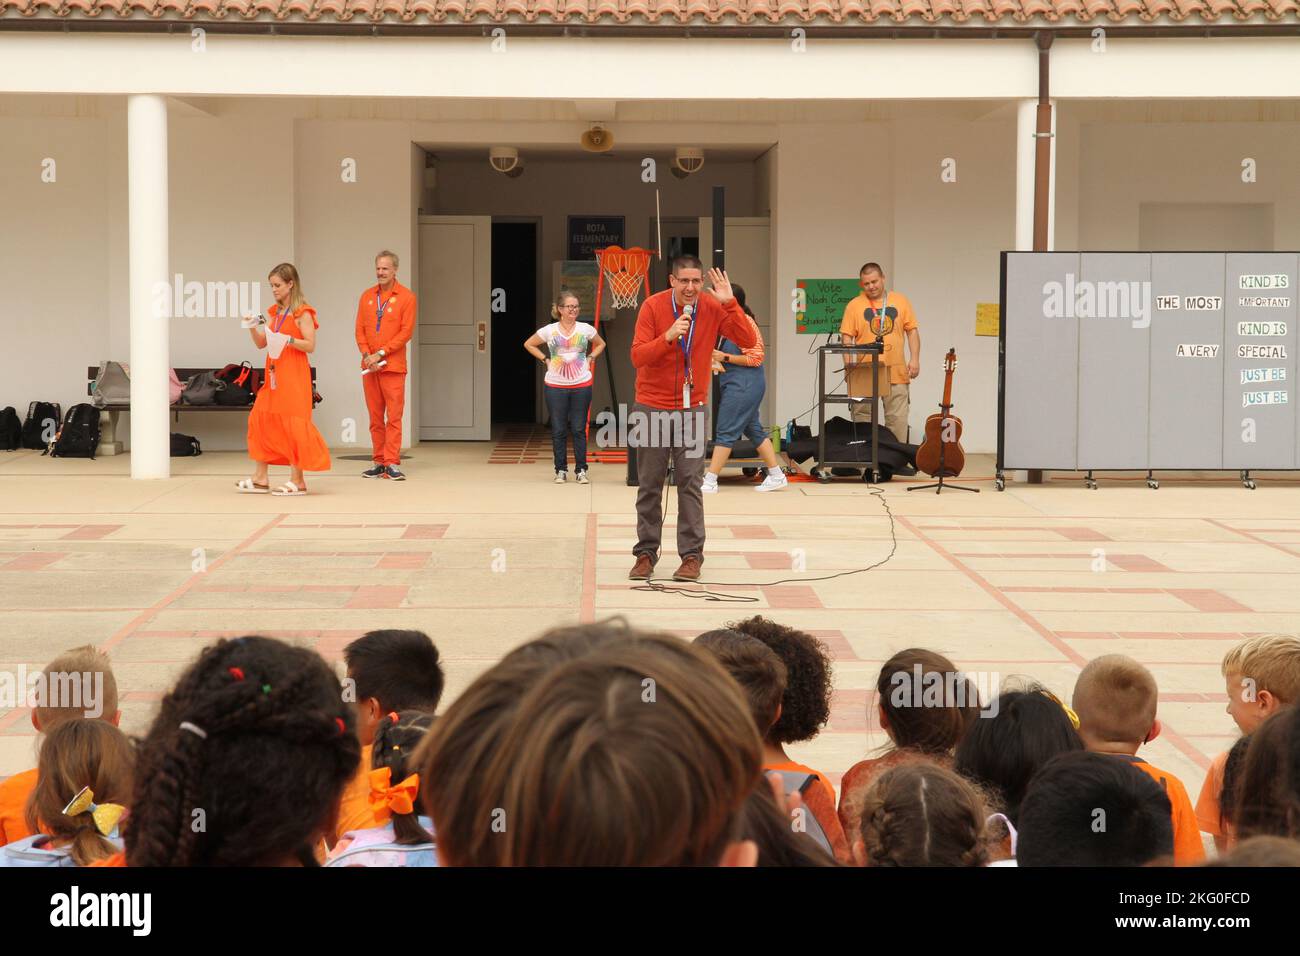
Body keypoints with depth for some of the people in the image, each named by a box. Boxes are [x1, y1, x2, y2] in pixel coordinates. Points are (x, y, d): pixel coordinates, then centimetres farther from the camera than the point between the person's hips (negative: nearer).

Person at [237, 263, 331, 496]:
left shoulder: (302, 313, -7)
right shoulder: (276, 312, 15)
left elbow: (311, 345, -13)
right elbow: (261, 343, 15)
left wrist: (288, 340, -25)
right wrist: (252, 328, -2)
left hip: (294, 375, -8)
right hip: (273, 374, 8)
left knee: (292, 424, -7)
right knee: (261, 420, 6)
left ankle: (297, 481, -1)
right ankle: (260, 479, 12)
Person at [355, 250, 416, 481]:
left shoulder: (406, 297, -2)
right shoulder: (367, 296, 12)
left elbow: (406, 332, -8)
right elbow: (360, 329, 10)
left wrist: (380, 354, -13)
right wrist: (367, 355, -6)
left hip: (393, 366, -4)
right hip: (369, 366, 4)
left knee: (394, 416, -7)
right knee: (375, 417, 7)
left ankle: (391, 464, -7)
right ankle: (378, 462, 11)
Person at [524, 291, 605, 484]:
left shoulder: (586, 329, 0)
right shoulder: (549, 331, -2)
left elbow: (600, 344, 19)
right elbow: (529, 344, 13)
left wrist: (590, 358, 4)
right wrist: (545, 360, 3)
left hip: (582, 385, 0)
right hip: (555, 386, 0)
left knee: (579, 430, 2)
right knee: (558, 430, 3)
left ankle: (581, 470, 8)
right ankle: (561, 470, 11)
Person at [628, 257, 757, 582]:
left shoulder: (713, 308, -4)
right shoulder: (653, 306, -9)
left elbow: (748, 341, -13)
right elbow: (638, 356, -14)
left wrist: (729, 303, -22)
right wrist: (668, 336, -29)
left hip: (692, 409, 1)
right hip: (652, 407, 0)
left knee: (690, 482, -3)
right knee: (649, 484, 5)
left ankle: (692, 555, 1)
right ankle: (646, 553, 13)